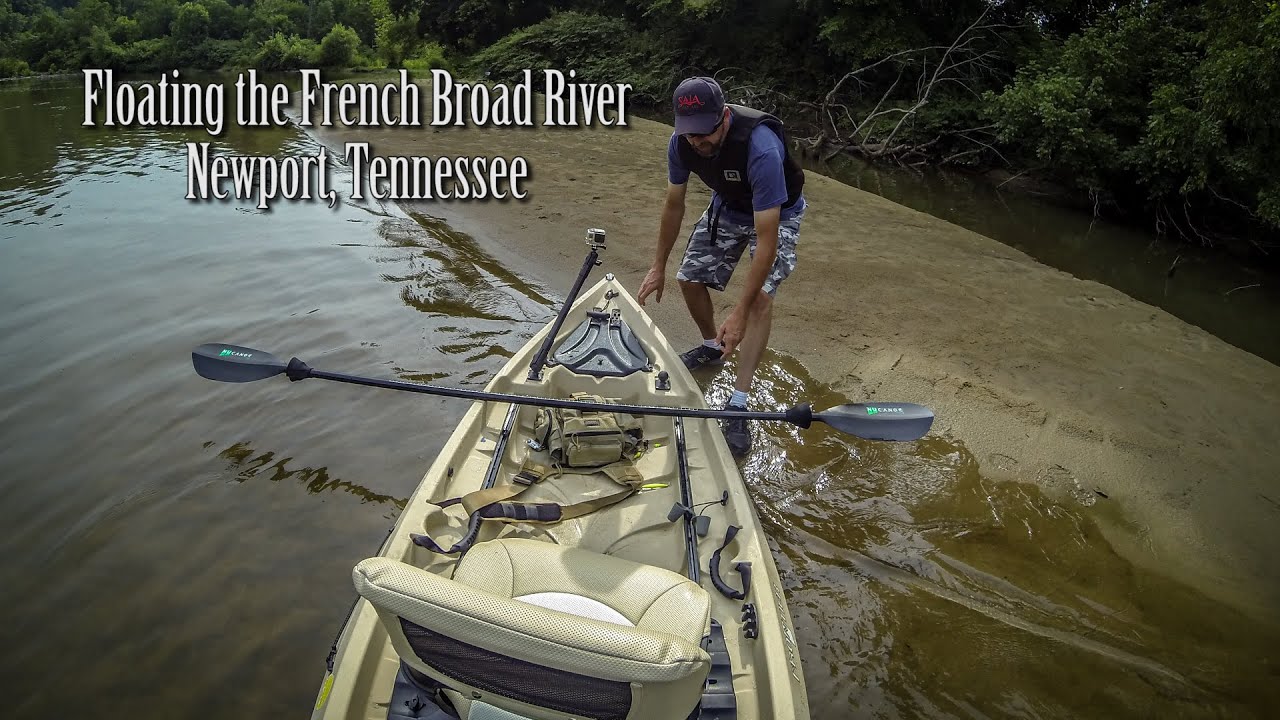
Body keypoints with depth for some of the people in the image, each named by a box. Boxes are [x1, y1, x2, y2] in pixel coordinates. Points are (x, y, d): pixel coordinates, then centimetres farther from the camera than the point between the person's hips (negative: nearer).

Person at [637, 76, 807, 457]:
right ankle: (712, 347, 35)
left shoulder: (761, 148, -43)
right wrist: (658, 267, 1)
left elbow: (766, 238, -41)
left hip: (777, 213, -5)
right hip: (727, 206, 6)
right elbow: (674, 205, -5)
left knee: (760, 297, -22)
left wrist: (739, 314, -41)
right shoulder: (681, 142, -23)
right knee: (690, 279, 4)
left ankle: (737, 404, -17)